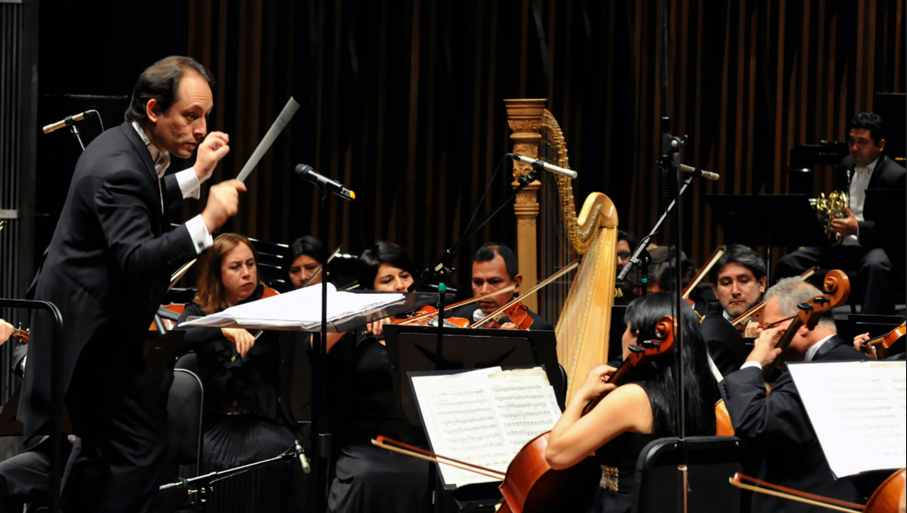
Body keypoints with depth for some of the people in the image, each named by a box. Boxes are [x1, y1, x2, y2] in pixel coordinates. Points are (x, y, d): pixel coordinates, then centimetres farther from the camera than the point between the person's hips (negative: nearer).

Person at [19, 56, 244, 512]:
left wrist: (196, 177, 14)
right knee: (142, 445, -12)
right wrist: (206, 223, -40)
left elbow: (141, 211, 25)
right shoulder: (117, 169, -25)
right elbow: (136, 259, -34)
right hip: (94, 329, -11)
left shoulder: (126, 146, 8)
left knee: (100, 449, 18)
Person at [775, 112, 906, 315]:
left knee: (876, 266, -42)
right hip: (840, 245, 7)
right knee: (787, 264, -9)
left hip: (874, 247, -7)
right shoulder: (847, 166, 15)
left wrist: (857, 228, -29)